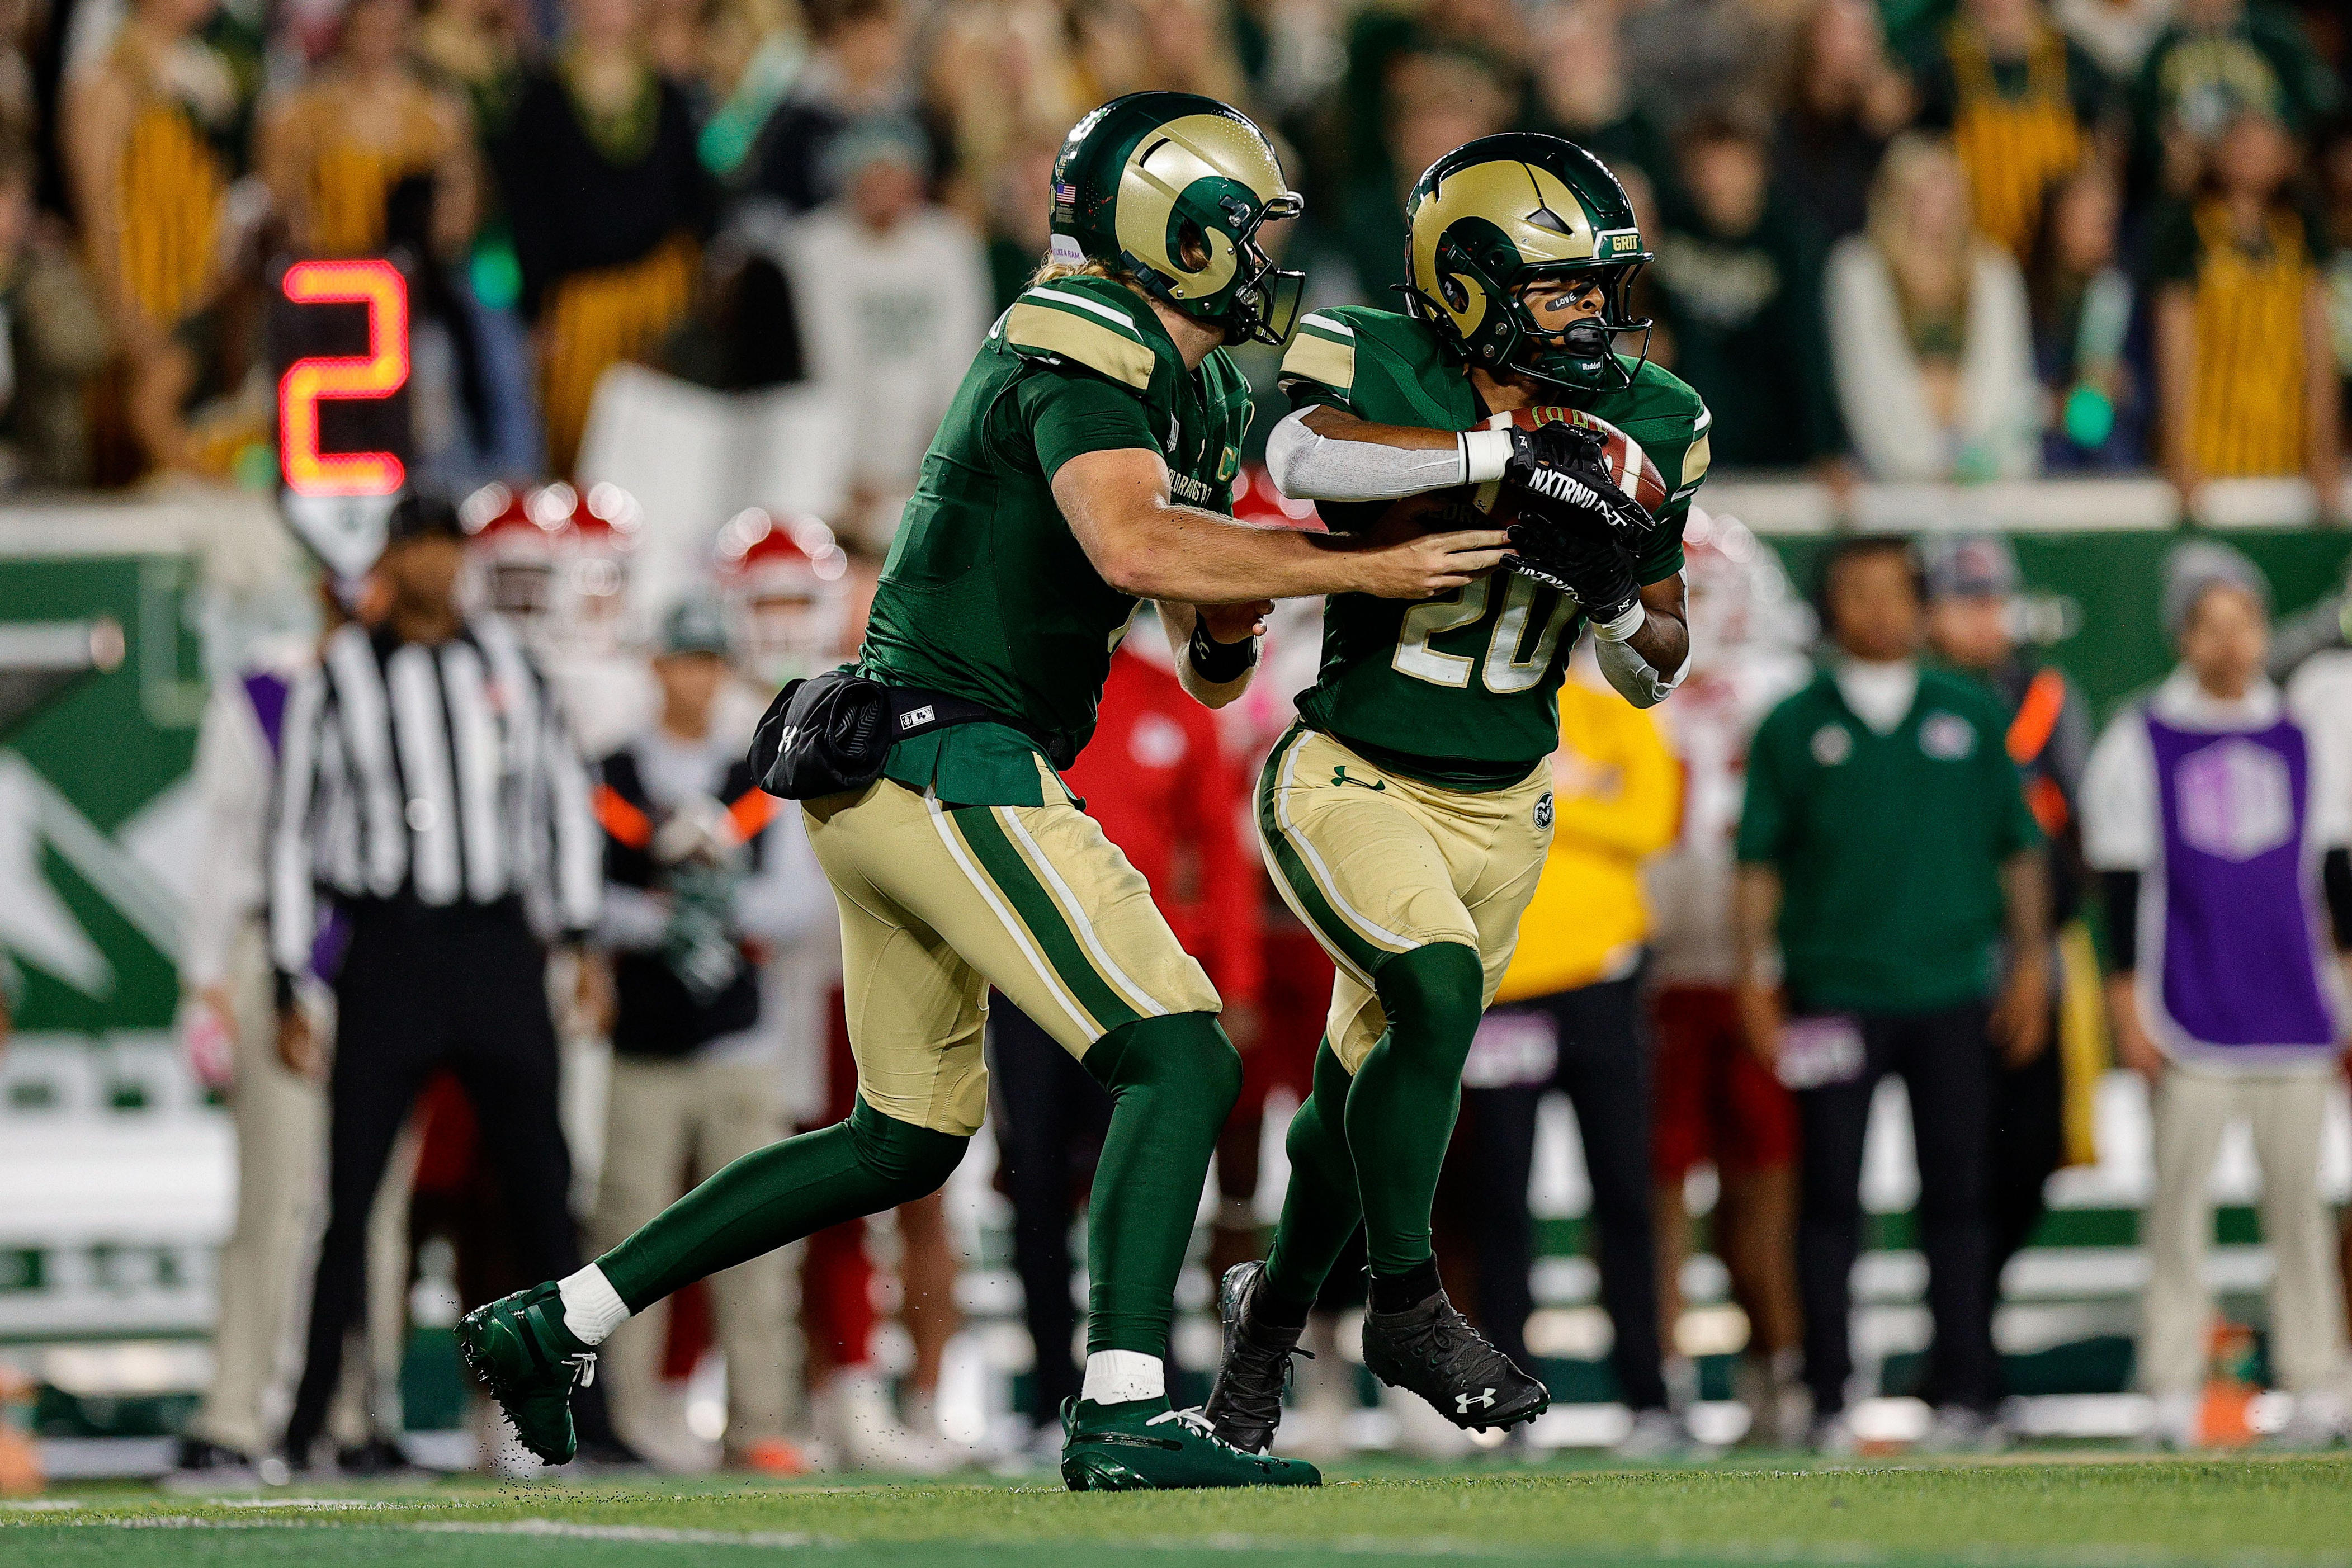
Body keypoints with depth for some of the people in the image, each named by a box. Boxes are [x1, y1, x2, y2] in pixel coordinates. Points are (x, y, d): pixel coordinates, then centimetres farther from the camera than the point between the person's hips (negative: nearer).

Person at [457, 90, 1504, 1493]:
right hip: (951, 774, -10)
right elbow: (1130, 544, -31)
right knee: (1182, 1062, -14)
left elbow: (1207, 680, 21)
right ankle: (1125, 1415, -21)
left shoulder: (1194, 397, 18)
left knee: (907, 1142, 19)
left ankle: (555, 1323, 22)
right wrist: (1363, 570, -25)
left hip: (883, 783, 10)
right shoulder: (1085, 359, -12)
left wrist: (1225, 633, -2)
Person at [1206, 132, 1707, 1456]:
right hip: (1351, 782, -5)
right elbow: (1302, 457, -42)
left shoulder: (1643, 429, -3)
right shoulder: (1384, 377, -16)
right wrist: (1507, 452, -45)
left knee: (1370, 1084, 13)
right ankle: (1407, 1309, -12)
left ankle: (1272, 1308, 41)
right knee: (1439, 990, -28)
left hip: (1501, 804, 5)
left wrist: (1620, 605, -19)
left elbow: (1659, 675, 5)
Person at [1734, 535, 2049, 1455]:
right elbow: (1759, 858, 7)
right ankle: (1829, 1401, 0)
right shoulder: (1794, 729, 7)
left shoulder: (1972, 718, 11)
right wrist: (1754, 973, -1)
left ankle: (1966, 1394, 4)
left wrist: (2030, 958, 5)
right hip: (1832, 990, -1)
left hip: (1952, 995, 1)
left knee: (1956, 1195, 1)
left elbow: (2018, 845, 13)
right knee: (1829, 1197, -3)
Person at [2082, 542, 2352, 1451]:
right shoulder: (2139, 745, 3)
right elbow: (2124, 888, 2)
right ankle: (2173, 1394, -2)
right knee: (2179, 1196, -5)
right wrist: (2129, 1008, -4)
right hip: (2189, 1016, -2)